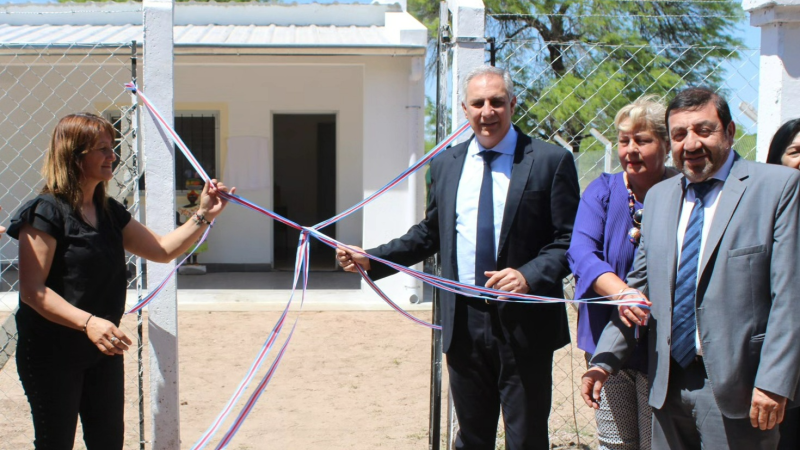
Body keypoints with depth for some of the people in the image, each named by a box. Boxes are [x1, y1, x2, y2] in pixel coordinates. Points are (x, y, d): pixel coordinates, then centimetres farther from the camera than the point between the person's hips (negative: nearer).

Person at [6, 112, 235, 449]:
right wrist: (88, 322, -30)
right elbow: (32, 290, -20)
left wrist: (204, 215, -1)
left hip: (103, 350, 7)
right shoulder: (46, 212, -15)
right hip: (52, 354, -7)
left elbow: (163, 250, 12)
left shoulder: (109, 212, 9)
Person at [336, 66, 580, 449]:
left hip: (524, 322, -4)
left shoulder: (551, 162, -5)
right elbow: (430, 234, 17)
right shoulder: (445, 165, 9)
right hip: (464, 322, 4)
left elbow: (569, 240, -7)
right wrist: (371, 259, 8)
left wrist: (529, 275, -24)